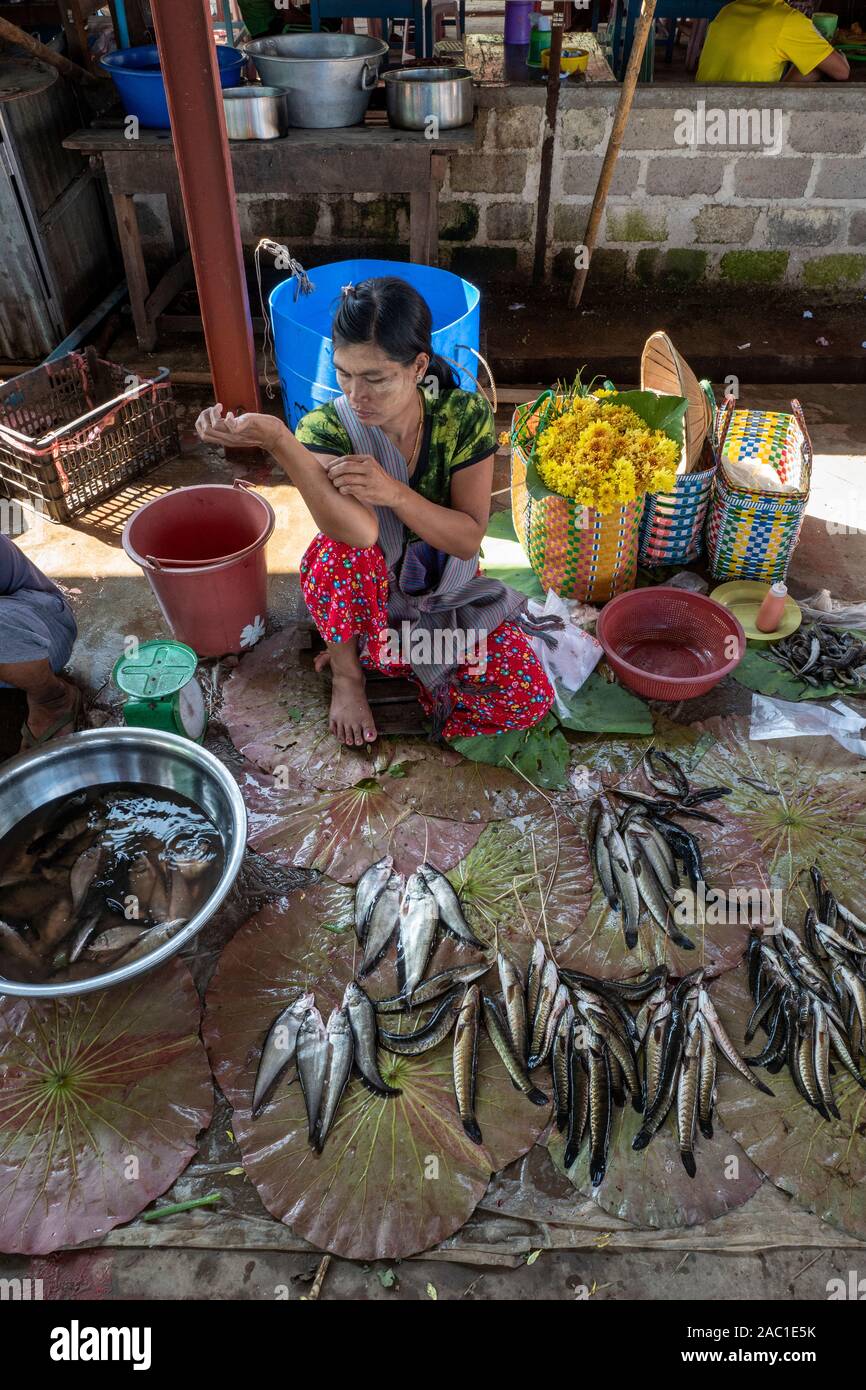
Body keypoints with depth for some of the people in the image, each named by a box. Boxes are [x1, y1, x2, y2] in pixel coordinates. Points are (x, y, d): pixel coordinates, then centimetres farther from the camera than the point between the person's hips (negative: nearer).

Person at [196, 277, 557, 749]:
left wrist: (394, 492, -33)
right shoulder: (326, 429, -23)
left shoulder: (465, 415, -18)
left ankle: (379, 650, 3)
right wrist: (276, 439, -54)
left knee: (529, 700, -18)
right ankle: (347, 670, -9)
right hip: (363, 593, -2)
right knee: (346, 546, -39)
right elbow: (360, 532, -42)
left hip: (445, 589, 3)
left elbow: (468, 538, -17)